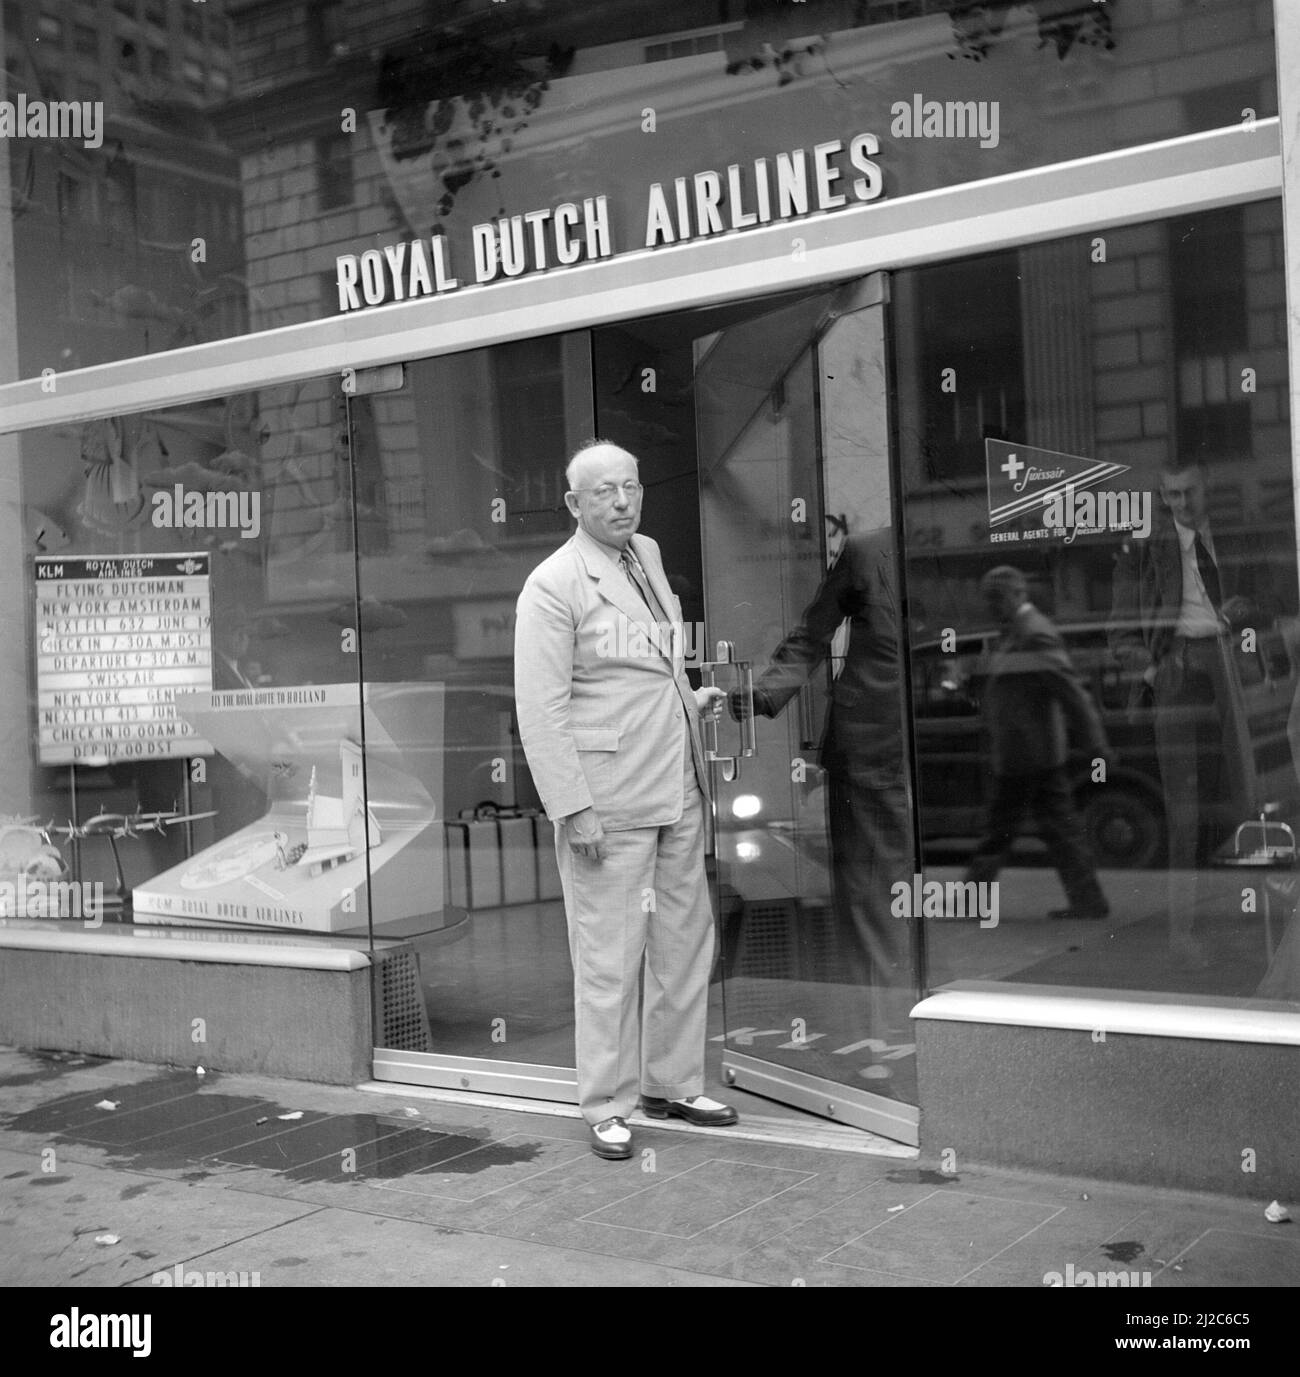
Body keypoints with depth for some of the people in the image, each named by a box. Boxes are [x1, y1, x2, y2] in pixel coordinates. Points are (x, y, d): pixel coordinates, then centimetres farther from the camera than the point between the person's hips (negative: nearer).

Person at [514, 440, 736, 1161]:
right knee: (609, 957, -1)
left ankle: (674, 1083, 27)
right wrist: (573, 809, -18)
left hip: (676, 791, 8)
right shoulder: (554, 583, -10)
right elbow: (541, 709, -14)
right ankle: (608, 1107, 12)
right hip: (607, 802, -8)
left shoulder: (648, 556, 14)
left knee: (686, 942, 13)